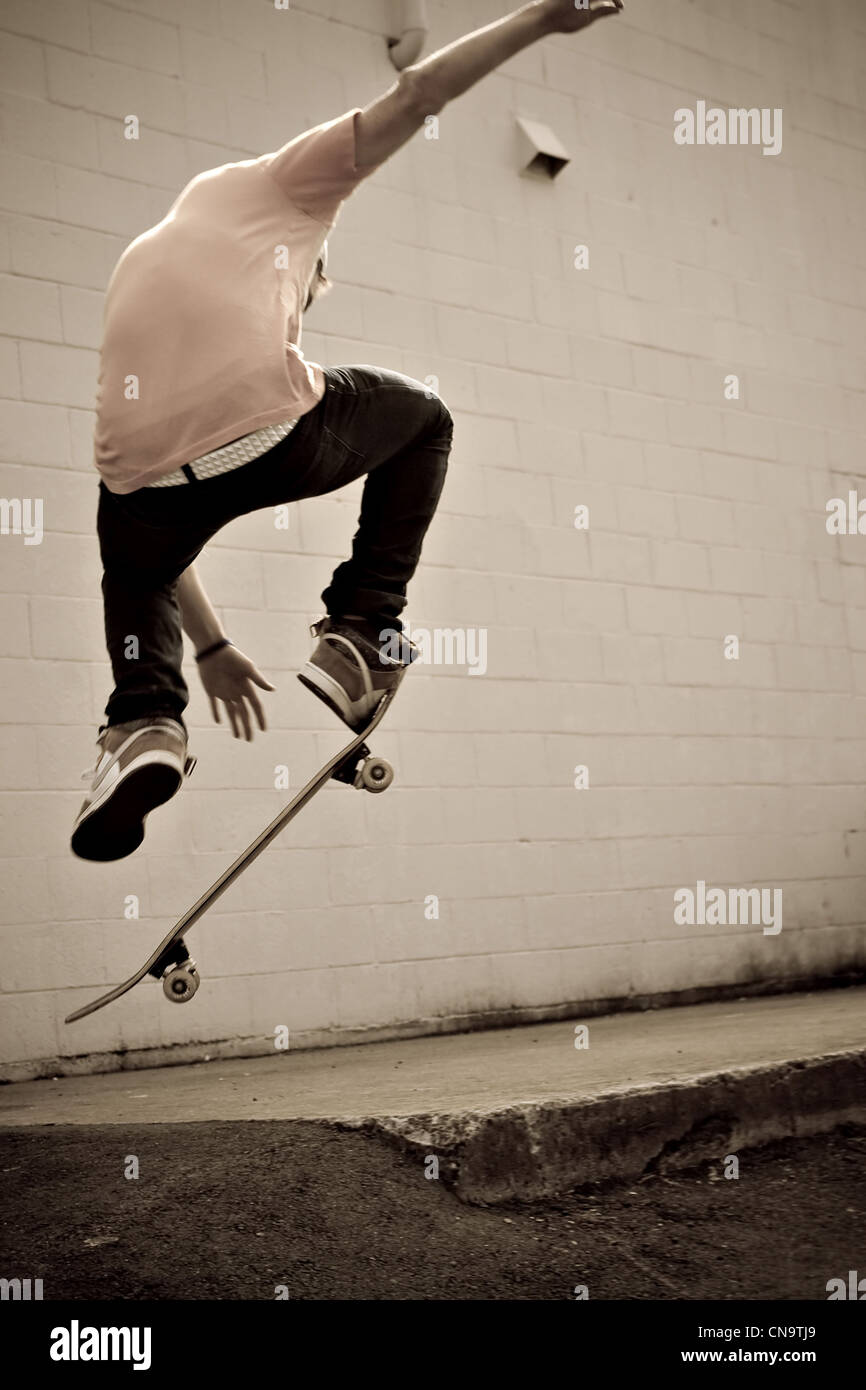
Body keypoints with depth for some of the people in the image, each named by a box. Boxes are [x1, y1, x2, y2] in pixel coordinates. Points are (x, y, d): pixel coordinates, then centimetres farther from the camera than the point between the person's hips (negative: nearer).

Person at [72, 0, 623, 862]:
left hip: (148, 475, 5)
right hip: (273, 436, -4)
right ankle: (358, 639, 21)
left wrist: (209, 649, 42)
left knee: (132, 577, 40)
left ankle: (143, 720, 11)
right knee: (420, 418, 29)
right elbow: (413, 98, 15)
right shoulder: (263, 185, 25)